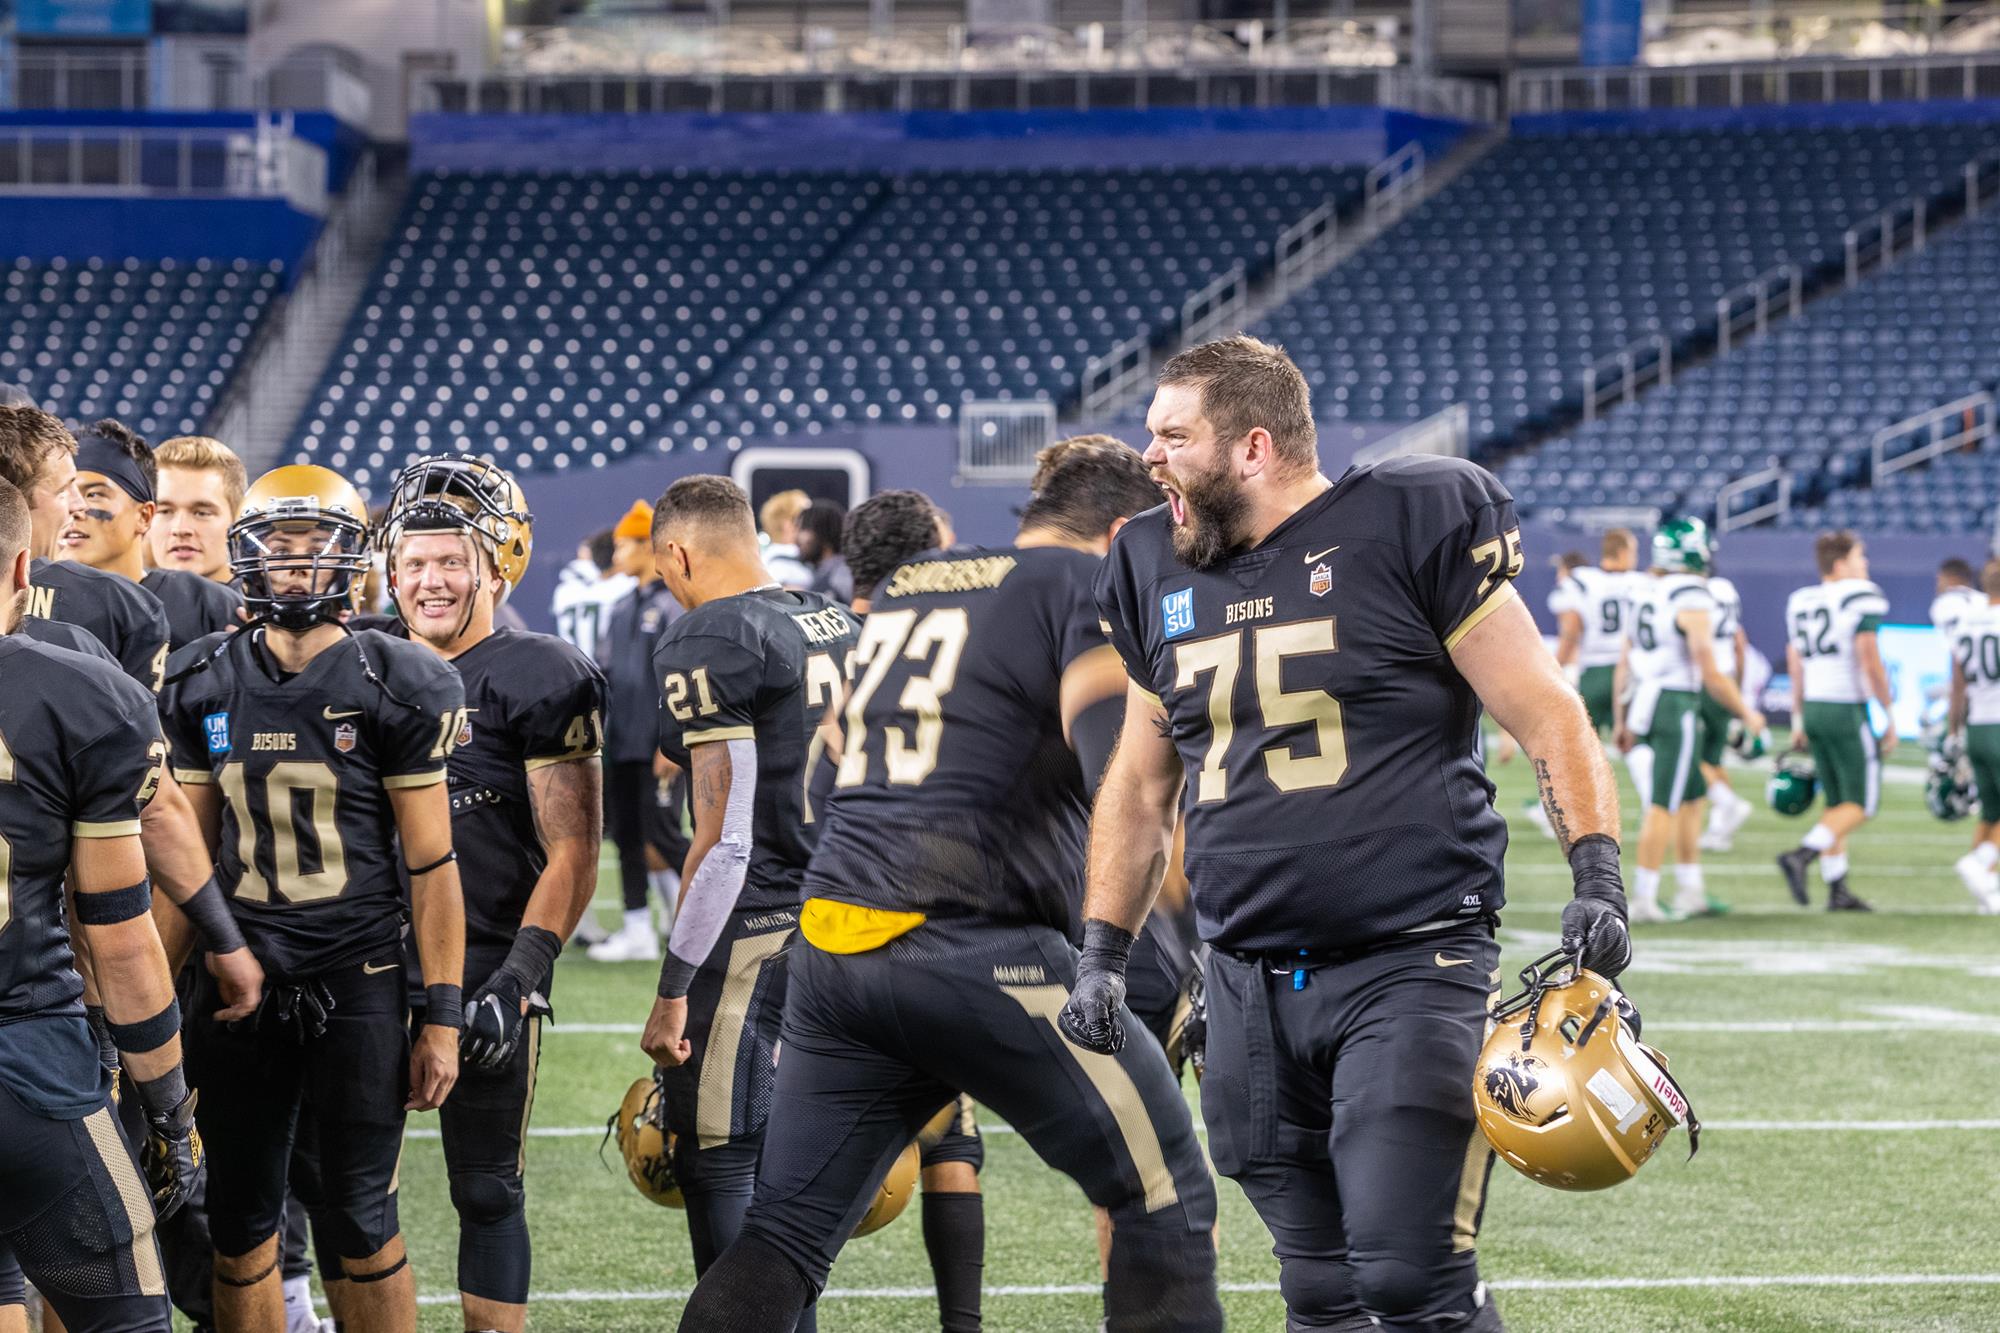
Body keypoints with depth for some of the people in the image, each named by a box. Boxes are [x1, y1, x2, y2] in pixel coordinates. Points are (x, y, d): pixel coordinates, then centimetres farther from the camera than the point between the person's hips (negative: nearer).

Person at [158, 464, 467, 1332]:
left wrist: (441, 1015, -7)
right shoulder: (204, 685, 7)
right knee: (241, 1222, 7)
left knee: (357, 1221, -2)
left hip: (358, 983, -3)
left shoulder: (396, 688, -4)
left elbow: (431, 863, -4)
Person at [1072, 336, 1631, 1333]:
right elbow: (1140, 783, 24)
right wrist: (1102, 951, 18)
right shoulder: (1156, 570, 13)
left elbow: (1544, 716, -4)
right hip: (1248, 982, 6)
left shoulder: (1410, 525, -6)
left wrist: (1596, 877, -15)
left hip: (1410, 963, -6)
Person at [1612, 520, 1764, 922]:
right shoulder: (1692, 602, -15)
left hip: (1645, 700, 8)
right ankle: (1643, 898, -2)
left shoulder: (1645, 592, 10)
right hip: (1678, 705, -8)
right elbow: (1710, 673, -17)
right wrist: (1746, 714, -5)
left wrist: (1623, 720, 21)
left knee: (1691, 797, 18)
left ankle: (1691, 891, 21)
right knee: (1664, 805, -3)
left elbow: (1626, 665, 14)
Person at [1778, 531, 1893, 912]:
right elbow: (1869, 661, -16)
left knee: (1838, 804, 14)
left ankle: (1837, 890, 12)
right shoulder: (1860, 598, -11)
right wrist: (1890, 716, -10)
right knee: (1860, 805, -1)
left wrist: (1798, 721, 21)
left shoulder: (1800, 604, 12)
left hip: (1813, 709, 7)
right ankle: (1801, 856, -19)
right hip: (1847, 711, -7)